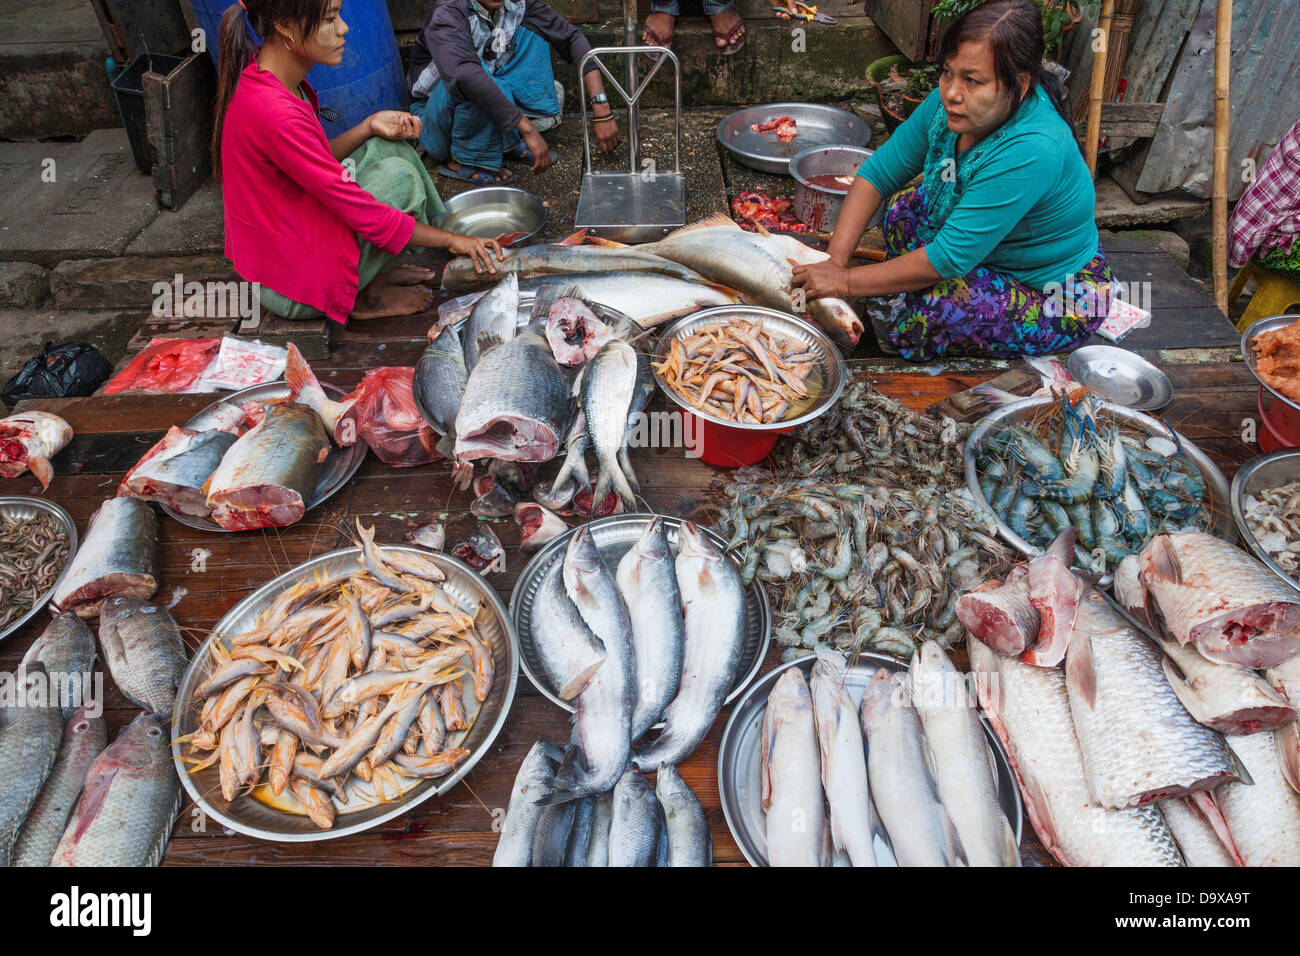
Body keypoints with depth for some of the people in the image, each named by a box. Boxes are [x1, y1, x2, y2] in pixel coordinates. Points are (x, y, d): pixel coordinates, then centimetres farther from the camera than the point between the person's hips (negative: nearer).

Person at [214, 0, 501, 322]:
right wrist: (452, 239, -17)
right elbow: (362, 215, -25)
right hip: (295, 293, -9)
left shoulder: (258, 75, 1)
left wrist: (369, 127, -4)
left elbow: (317, 160, 11)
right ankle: (363, 296, 0)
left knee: (388, 147, 7)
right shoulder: (277, 115, -29)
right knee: (398, 174, -15)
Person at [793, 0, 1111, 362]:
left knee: (904, 318, -25)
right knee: (905, 207, -1)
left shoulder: (1031, 150, -35)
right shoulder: (950, 104, -13)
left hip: (1057, 299, -7)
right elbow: (877, 174, -7)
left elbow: (949, 258, -34)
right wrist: (833, 262, -18)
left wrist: (845, 281, -29)